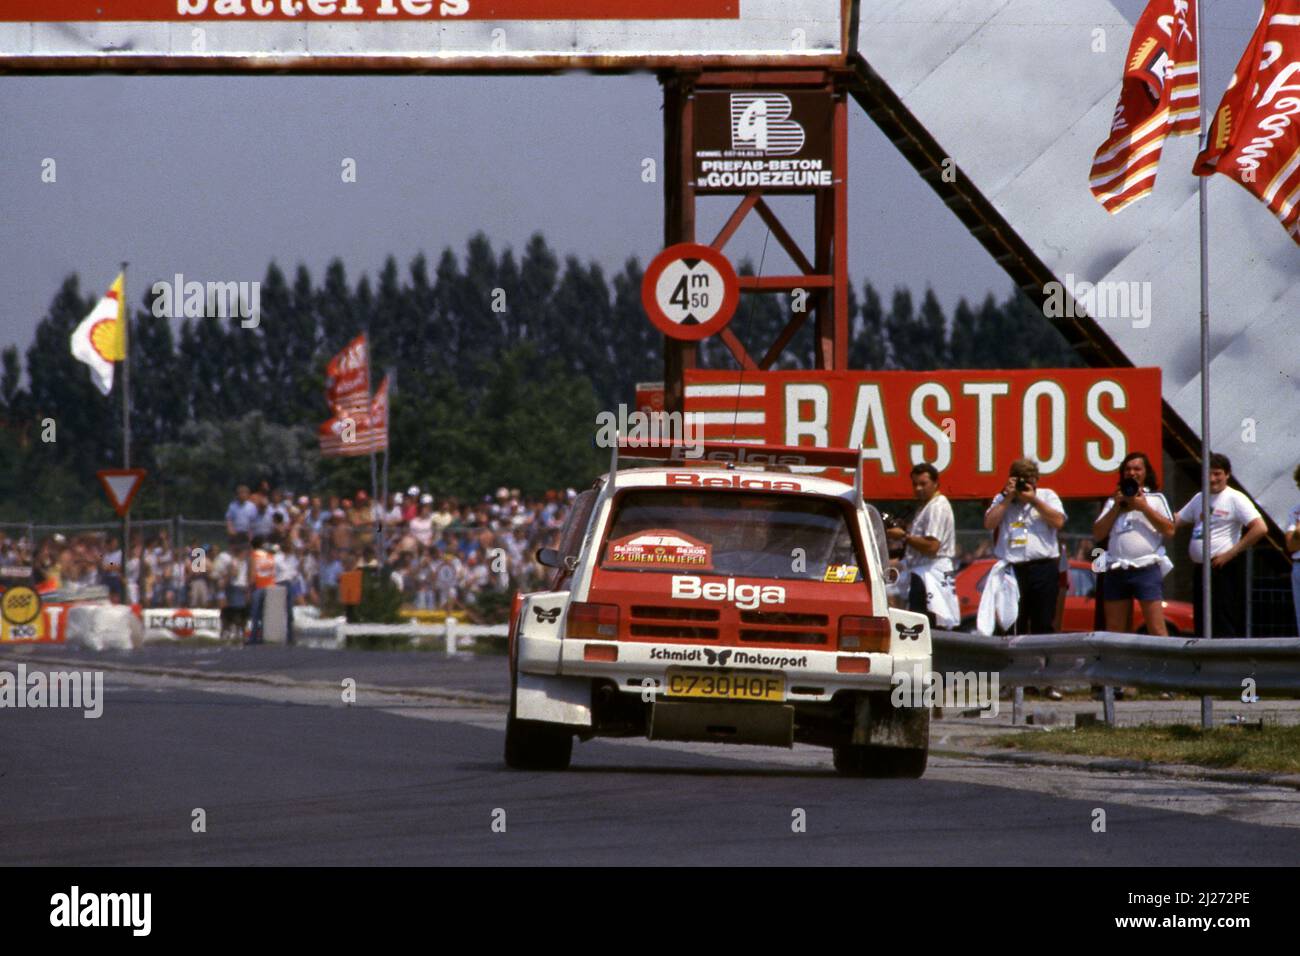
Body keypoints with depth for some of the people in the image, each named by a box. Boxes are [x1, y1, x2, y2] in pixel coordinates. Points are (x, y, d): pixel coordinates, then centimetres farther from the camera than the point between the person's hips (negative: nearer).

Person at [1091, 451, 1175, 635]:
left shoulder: (1156, 498, 10)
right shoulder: (1114, 500, 19)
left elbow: (1169, 530, -2)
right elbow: (1098, 533, 10)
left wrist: (1144, 507, -6)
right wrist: (1116, 507, 1)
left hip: (1146, 569, -4)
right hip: (1116, 570, 4)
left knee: (1156, 629, -11)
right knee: (1114, 630, 3)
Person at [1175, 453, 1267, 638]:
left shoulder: (1235, 499, -6)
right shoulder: (1199, 498, 17)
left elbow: (1260, 528, -16)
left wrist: (1230, 554, -16)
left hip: (1223, 569, -8)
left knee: (1223, 625, -12)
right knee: (1202, 623, 10)